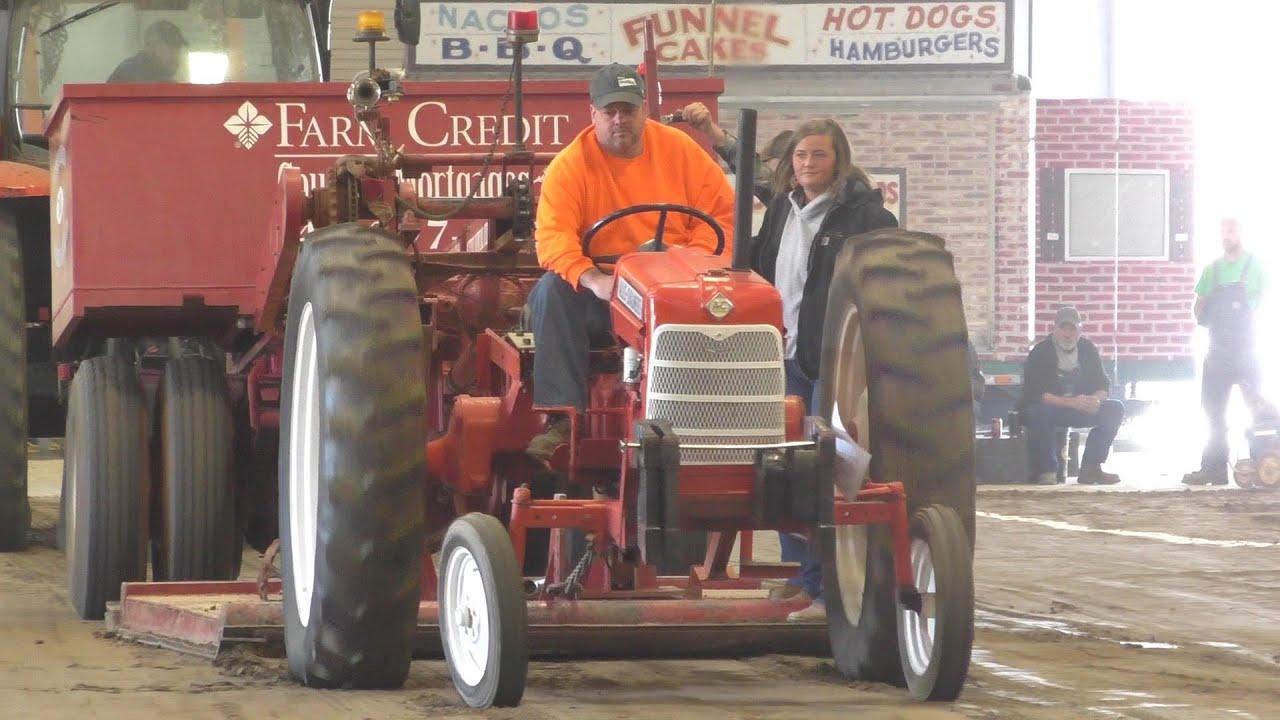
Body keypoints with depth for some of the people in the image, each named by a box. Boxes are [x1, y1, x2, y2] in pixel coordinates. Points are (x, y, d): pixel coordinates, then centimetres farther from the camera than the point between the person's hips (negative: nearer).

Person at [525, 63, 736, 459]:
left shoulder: (678, 149, 2)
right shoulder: (569, 166, -6)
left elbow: (721, 211, 1)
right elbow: (552, 237, -17)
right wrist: (593, 279, -35)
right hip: (601, 287, -1)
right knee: (551, 293, -29)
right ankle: (561, 417, -30)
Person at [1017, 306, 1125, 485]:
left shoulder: (1088, 350, 4)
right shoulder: (1040, 353, -12)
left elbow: (1103, 385, 4)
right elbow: (1034, 393, -21)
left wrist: (1095, 399, -23)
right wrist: (1072, 402, -31)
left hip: (1081, 409, 5)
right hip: (1050, 408, -5)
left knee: (1115, 409, -15)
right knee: (1038, 413, -39)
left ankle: (1090, 469, -14)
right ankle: (1046, 470, -23)